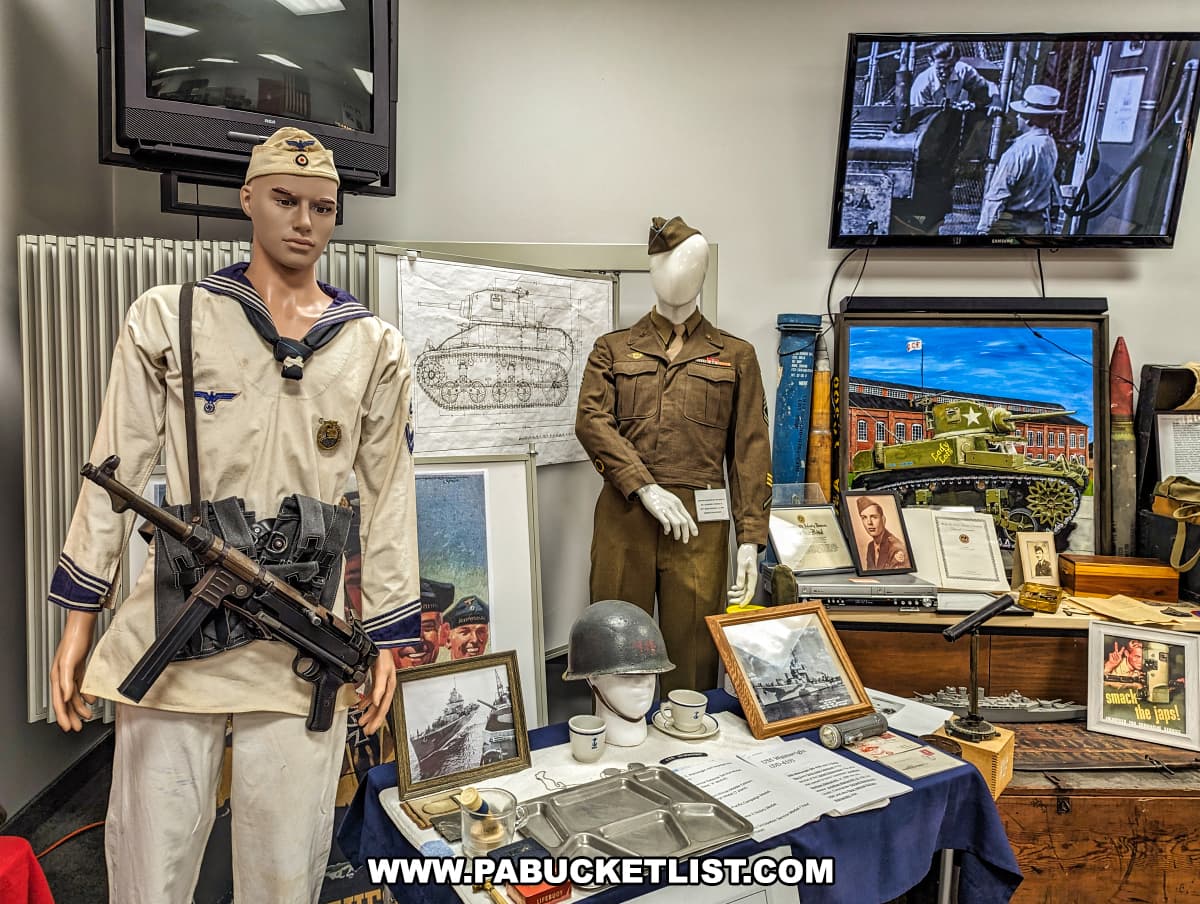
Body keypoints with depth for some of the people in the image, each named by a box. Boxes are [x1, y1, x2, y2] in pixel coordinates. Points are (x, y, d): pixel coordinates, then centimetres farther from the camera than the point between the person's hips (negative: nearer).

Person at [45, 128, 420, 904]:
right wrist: (80, 617, 3)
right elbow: (116, 470, 5)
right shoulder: (167, 320, 3)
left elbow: (391, 497, 6)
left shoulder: (375, 347, 5)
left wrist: (387, 639, 4)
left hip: (306, 648, 1)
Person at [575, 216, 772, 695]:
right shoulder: (613, 349, 14)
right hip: (623, 518, 1)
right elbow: (592, 420, -1)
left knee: (693, 652, 4)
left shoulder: (736, 355, 14)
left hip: (700, 524, 0)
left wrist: (750, 536, -2)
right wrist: (645, 488, -14)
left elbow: (751, 449, 7)